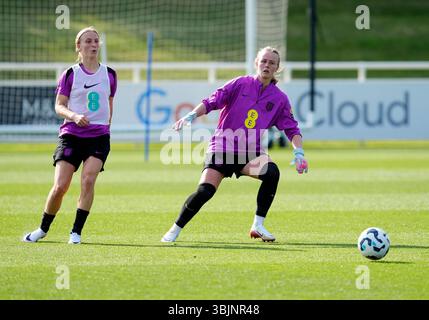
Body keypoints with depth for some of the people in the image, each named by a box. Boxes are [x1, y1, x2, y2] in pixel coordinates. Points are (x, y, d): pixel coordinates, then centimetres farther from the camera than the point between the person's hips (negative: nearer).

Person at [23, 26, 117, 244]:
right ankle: (43, 229, 14)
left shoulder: (109, 75, 9)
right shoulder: (70, 75, 0)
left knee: (88, 180, -18)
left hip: (99, 136, 2)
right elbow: (59, 106, -2)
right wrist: (74, 116, -20)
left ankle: (77, 232, -9)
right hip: (71, 134, -2)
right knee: (60, 186, -7)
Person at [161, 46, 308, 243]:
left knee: (272, 172, -30)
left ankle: (258, 226, -16)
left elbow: (291, 128, 7)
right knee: (205, 191, -19)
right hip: (222, 148, -2)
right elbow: (212, 101, -3)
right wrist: (191, 115, -18)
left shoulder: (279, 99, 6)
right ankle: (174, 230, 2)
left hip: (251, 153, 2)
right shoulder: (241, 84, 0)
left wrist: (298, 151, -9)